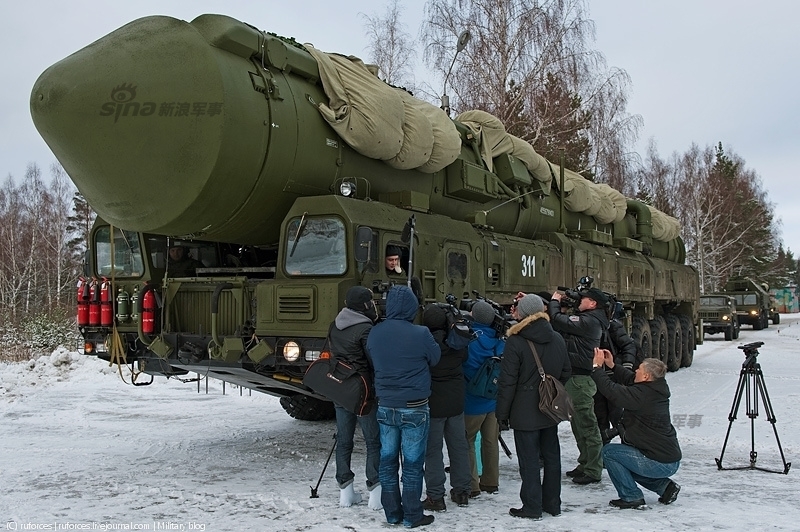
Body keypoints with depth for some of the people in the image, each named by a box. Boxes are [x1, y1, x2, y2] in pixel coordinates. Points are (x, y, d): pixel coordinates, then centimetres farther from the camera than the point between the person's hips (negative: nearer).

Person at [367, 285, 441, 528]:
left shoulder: (374, 333, -3)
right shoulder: (421, 334, -17)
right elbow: (435, 360, -1)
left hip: (385, 406, 4)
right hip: (414, 408, -4)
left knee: (387, 460, 12)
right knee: (412, 462, 5)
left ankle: (392, 512, 22)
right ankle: (412, 515, 14)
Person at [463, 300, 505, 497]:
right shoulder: (498, 339, 0)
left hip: (473, 401, -6)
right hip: (495, 399, 6)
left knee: (467, 441, 5)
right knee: (490, 441, 15)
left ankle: (471, 485, 3)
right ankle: (490, 482, 24)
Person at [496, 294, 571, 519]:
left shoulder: (515, 342, -15)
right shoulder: (557, 339, 3)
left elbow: (507, 382, -14)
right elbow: (566, 373, 11)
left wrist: (502, 413, -7)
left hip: (525, 412, -6)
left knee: (529, 460, 2)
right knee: (551, 456, 15)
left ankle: (532, 507, 9)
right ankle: (552, 503, 25)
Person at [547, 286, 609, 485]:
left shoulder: (589, 321, -16)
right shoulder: (588, 320, 15)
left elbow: (559, 321, -20)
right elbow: (562, 324, 15)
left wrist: (555, 301, -2)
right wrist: (556, 304, 7)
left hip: (581, 379, -11)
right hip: (576, 377, 11)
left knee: (587, 424, -5)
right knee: (578, 424, 18)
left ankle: (593, 470, 1)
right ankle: (585, 464, 28)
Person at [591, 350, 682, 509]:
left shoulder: (641, 395, -22)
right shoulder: (657, 389, 4)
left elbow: (611, 390, -20)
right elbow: (630, 380, 19)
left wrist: (597, 366, -8)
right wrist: (612, 365, 16)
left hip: (659, 464, -9)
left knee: (608, 452, -3)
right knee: (624, 457, 28)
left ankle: (631, 497, 2)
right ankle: (665, 486, 20)